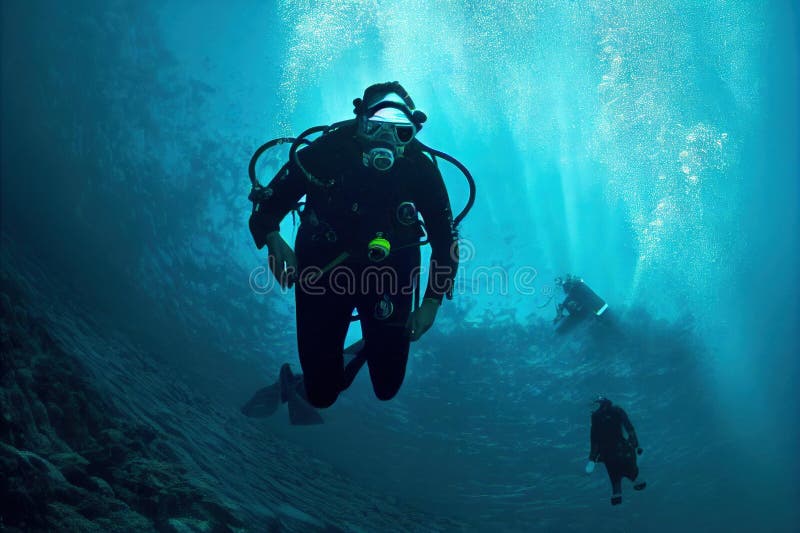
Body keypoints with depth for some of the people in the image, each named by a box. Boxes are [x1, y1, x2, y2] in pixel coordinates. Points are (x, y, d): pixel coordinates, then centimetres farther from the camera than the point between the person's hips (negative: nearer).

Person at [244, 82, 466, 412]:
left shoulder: (421, 169, -18)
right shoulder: (327, 151, -21)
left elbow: (445, 239, -6)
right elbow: (269, 202, -10)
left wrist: (432, 303, -11)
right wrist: (273, 240, -30)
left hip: (389, 276, 1)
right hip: (322, 270, -1)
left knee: (387, 388, 8)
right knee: (321, 394, 3)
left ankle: (372, 345, 41)